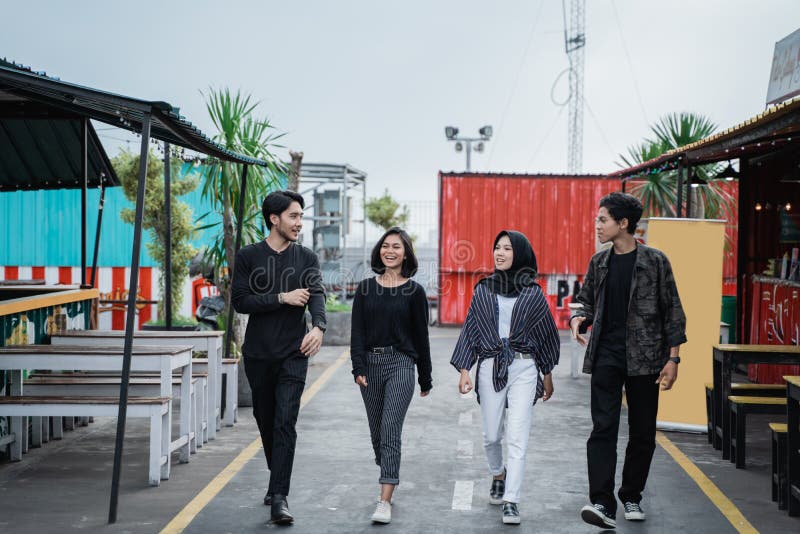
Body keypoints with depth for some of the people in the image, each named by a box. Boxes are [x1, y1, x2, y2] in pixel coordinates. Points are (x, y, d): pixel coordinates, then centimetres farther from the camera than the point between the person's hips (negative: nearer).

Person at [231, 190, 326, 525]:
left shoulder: (306, 258, 4)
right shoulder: (248, 256, 1)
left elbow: (317, 295, -11)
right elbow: (240, 301, -6)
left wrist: (318, 326, -31)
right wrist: (282, 298, -16)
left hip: (293, 355, -1)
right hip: (258, 354, 1)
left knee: (285, 423, -11)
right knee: (266, 421, 14)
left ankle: (279, 497, -11)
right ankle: (277, 479, 35)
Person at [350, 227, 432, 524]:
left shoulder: (414, 291, 1)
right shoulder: (366, 288, 6)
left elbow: (420, 336, 3)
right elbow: (357, 331, 3)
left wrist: (425, 378, 6)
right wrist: (358, 368, -8)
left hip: (401, 364, -3)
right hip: (371, 363, 3)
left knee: (391, 431, -11)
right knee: (377, 431, 11)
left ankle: (385, 501, -13)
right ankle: (389, 478, 33)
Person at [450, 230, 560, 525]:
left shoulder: (532, 292, 2)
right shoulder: (483, 290, 6)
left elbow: (545, 333, 10)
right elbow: (470, 330, 8)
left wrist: (547, 374, 14)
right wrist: (464, 371, 2)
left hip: (524, 369, -2)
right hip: (490, 367, 2)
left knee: (517, 438, -9)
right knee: (492, 435, 11)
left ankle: (511, 501, -7)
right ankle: (498, 475, 40)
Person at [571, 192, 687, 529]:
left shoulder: (655, 262, -3)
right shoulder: (599, 262, 8)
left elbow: (672, 311, -1)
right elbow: (586, 300, 20)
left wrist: (673, 358, -5)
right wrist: (578, 318, -4)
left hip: (644, 358, -2)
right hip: (607, 356, 2)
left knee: (643, 432, 8)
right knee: (603, 428, -9)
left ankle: (631, 496, 25)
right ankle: (603, 504, -14)